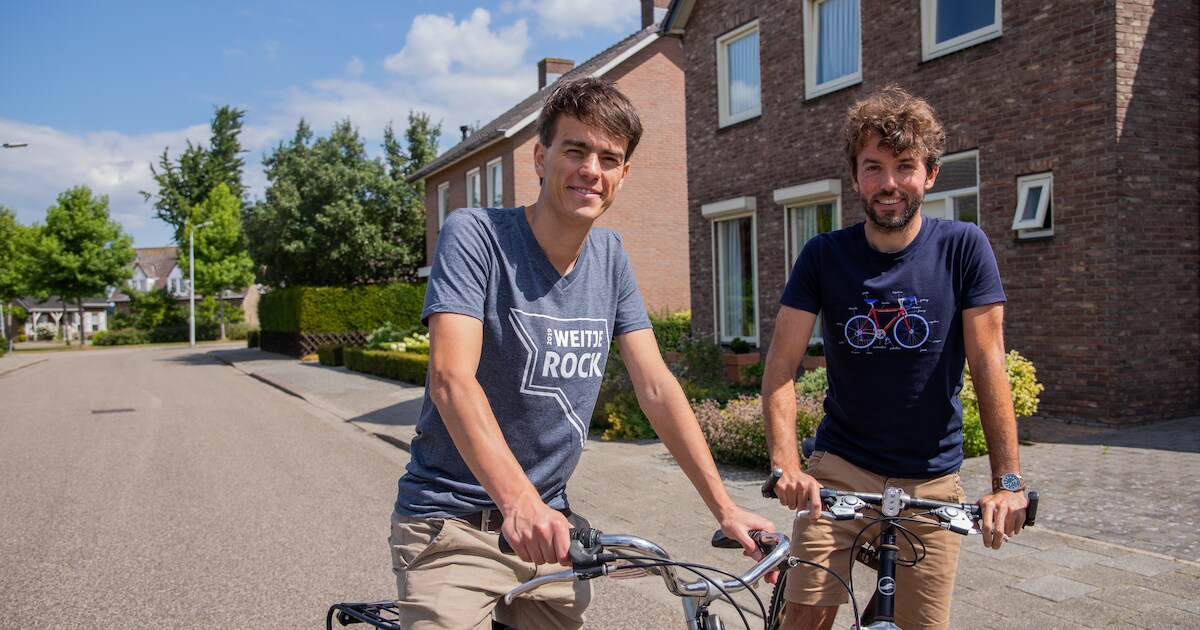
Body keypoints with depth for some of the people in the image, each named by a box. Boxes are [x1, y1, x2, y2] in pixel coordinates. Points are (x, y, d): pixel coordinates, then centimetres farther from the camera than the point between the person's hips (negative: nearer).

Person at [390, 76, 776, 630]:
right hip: (454, 521, -5)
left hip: (548, 521, 5)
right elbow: (452, 379, -27)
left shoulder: (609, 256, 3)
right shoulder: (475, 235, -15)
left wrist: (724, 508, -4)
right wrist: (519, 501, -41)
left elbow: (656, 386, 1)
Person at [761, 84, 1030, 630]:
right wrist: (787, 466, -24)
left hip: (932, 481, 1)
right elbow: (781, 368, -11)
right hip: (840, 470, 0)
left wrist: (1009, 482, -17)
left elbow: (988, 365, -10)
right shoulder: (823, 256, -5)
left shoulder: (963, 248, -6)